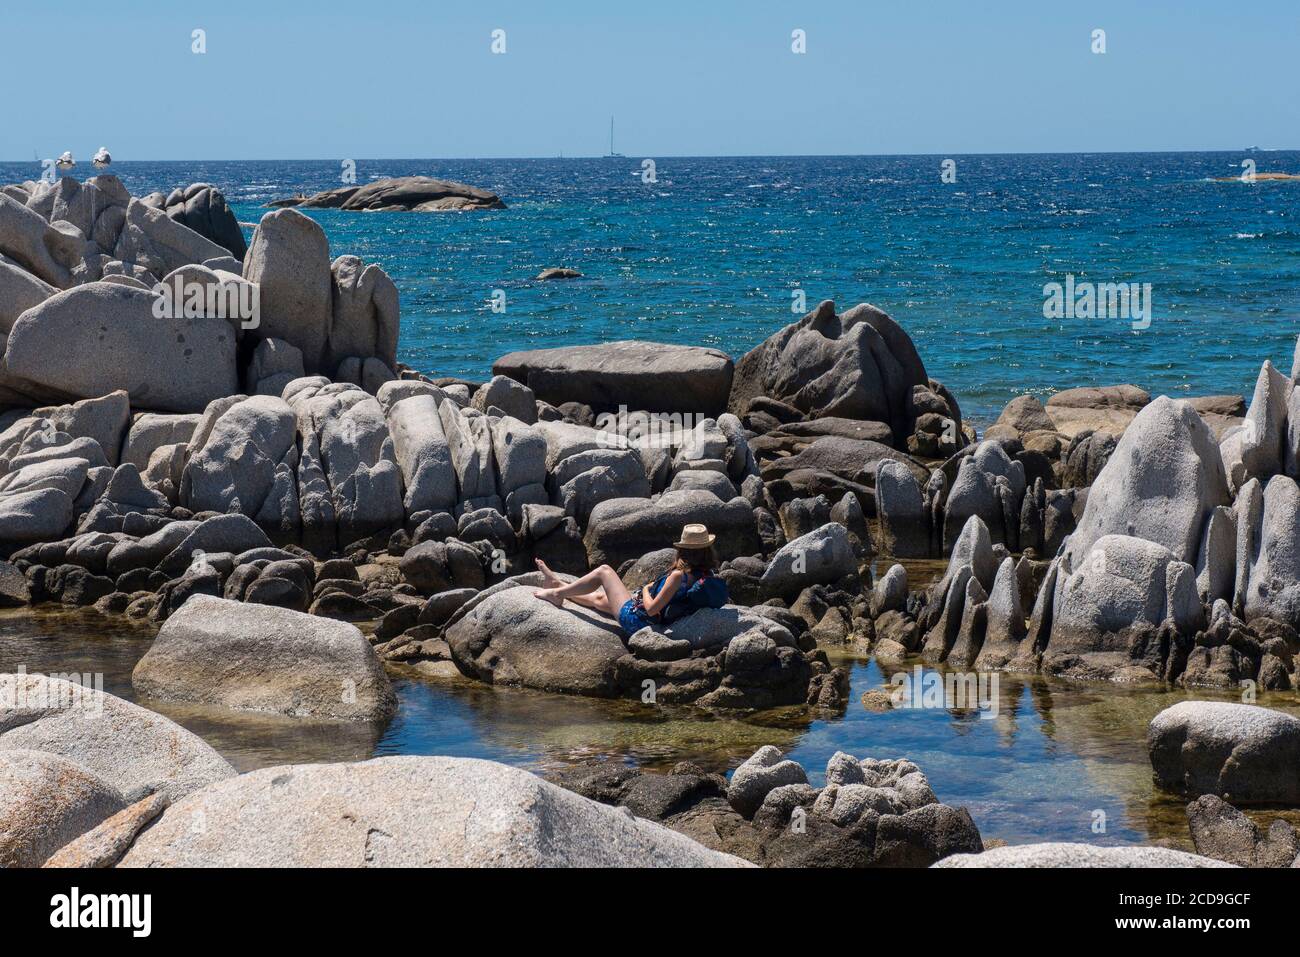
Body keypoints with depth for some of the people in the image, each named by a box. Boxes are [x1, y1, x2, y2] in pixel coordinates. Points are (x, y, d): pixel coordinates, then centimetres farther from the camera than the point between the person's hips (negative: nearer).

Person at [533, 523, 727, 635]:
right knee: (600, 599, 29)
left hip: (635, 618, -8)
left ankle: (557, 592, 23)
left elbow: (652, 609, -26)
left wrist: (646, 590, -7)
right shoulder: (709, 578, -8)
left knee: (604, 571, 9)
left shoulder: (679, 576, -29)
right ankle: (558, 587, 48)